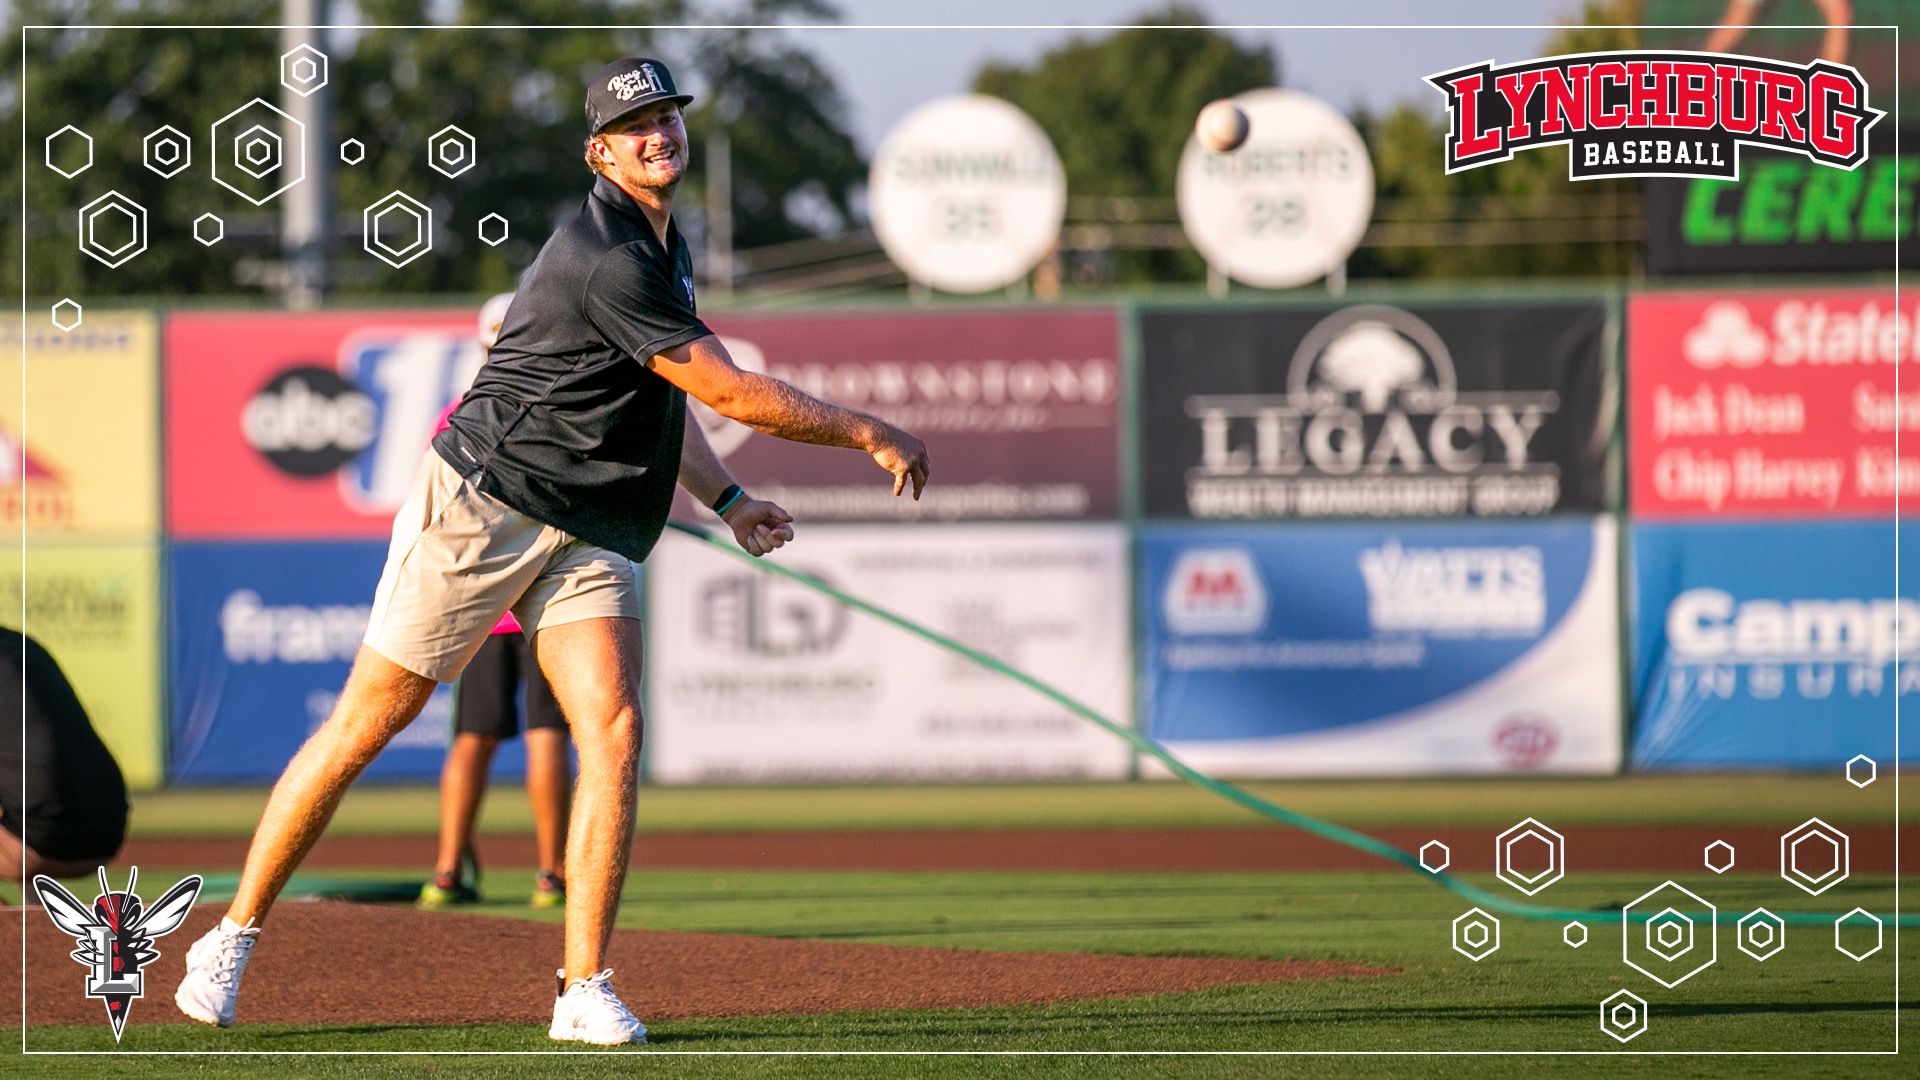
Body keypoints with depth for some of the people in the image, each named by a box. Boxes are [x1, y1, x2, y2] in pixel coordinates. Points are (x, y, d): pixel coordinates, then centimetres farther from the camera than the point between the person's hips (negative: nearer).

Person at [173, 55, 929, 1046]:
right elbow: (731, 393, -19)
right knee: (369, 721, -2)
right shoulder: (606, 257, -19)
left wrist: (728, 500, 21)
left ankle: (585, 991, -12)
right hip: (481, 507, -8)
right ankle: (234, 936, 9)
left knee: (614, 729, -12)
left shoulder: (662, 246, 14)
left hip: (588, 538, 8)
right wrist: (868, 435, -11)